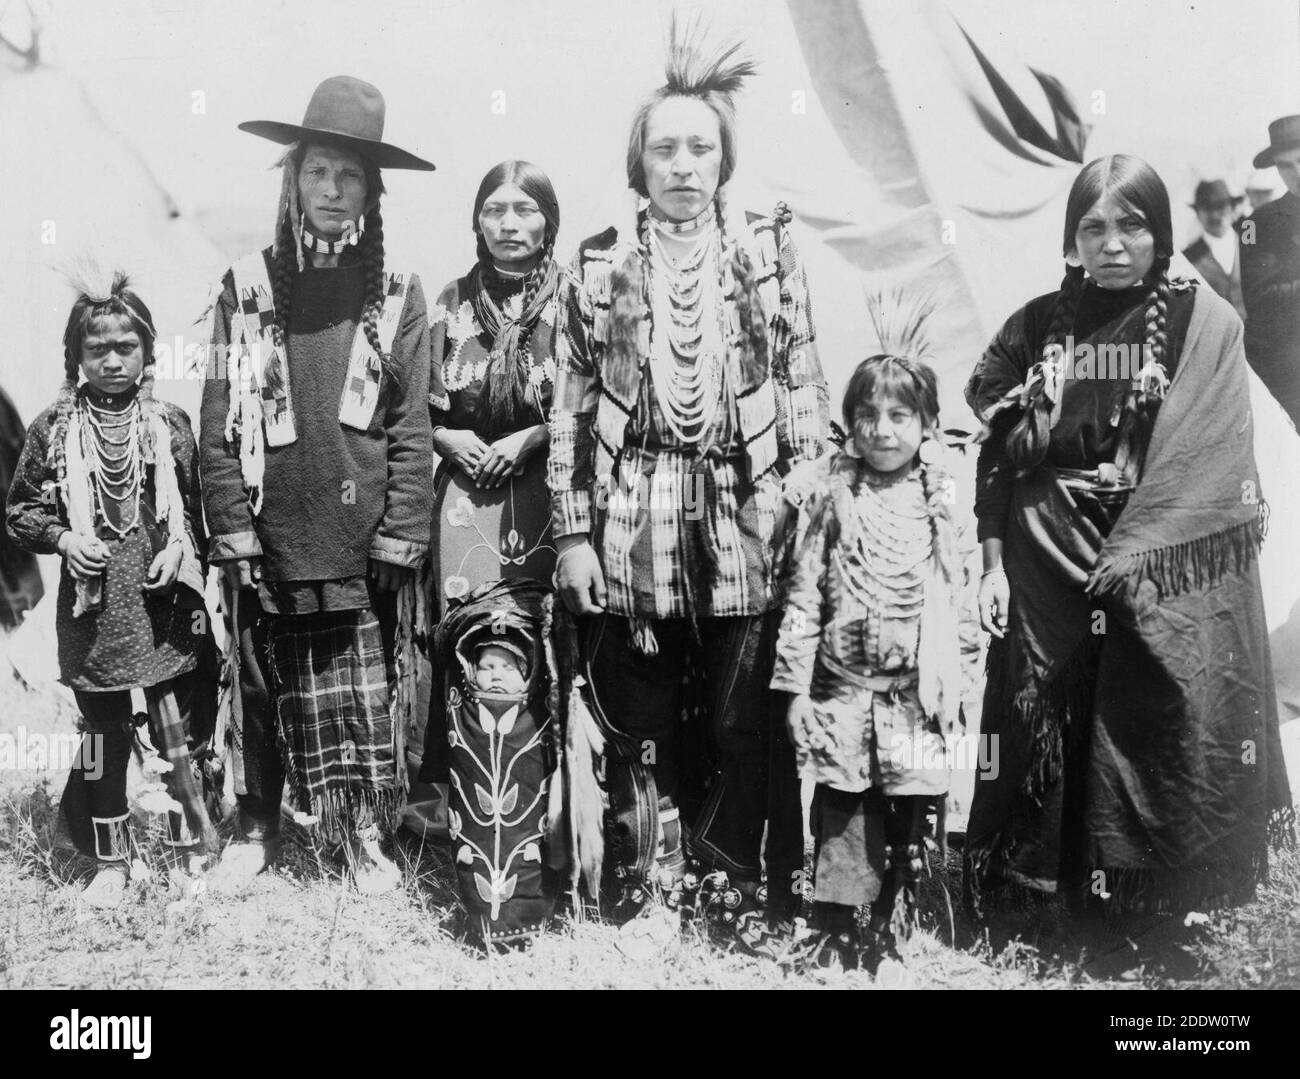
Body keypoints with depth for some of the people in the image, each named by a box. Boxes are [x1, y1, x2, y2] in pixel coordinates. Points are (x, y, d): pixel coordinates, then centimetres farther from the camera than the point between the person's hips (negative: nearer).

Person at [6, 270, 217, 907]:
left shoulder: (170, 424, 1)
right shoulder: (53, 430, 0)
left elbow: (198, 509, 7)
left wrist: (181, 549, -10)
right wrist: (62, 537, -11)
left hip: (164, 609, -1)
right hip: (92, 612, 1)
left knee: (179, 737, 3)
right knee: (102, 740, 12)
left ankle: (191, 853, 19)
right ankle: (109, 862, 26)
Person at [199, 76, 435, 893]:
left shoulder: (397, 292, 3)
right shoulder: (248, 287, 4)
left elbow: (413, 427, 0)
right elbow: (220, 419, 3)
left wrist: (401, 537, -6)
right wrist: (233, 527, -4)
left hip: (366, 540, -1)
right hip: (272, 539, 1)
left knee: (368, 694, 4)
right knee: (264, 688, 10)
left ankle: (364, 831, 22)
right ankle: (258, 826, 28)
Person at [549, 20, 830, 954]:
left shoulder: (771, 253, 5)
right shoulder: (599, 265, 5)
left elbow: (805, 393, 5)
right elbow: (572, 406, 4)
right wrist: (572, 533, 0)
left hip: (745, 526, 0)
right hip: (631, 528, 1)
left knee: (746, 724, 3)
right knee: (639, 727, 8)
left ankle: (744, 891, 20)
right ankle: (648, 890, 24)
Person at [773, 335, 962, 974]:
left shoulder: (944, 502, 3)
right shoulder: (834, 495, 1)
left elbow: (961, 601, 6)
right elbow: (804, 595, 1)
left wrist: (955, 688, 3)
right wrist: (794, 687, -1)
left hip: (917, 696, 1)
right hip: (844, 688, -1)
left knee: (912, 820, 7)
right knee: (844, 818, 4)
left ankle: (887, 931, 22)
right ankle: (837, 935, 15)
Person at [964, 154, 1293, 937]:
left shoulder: (1205, 323, 0)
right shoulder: (1037, 327, 8)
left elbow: (1206, 464, -6)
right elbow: (997, 456, 8)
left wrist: (1132, 557, -14)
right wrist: (993, 565, 2)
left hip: (1163, 578, -2)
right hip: (1046, 577, 2)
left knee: (1156, 747, 0)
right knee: (1046, 742, 3)